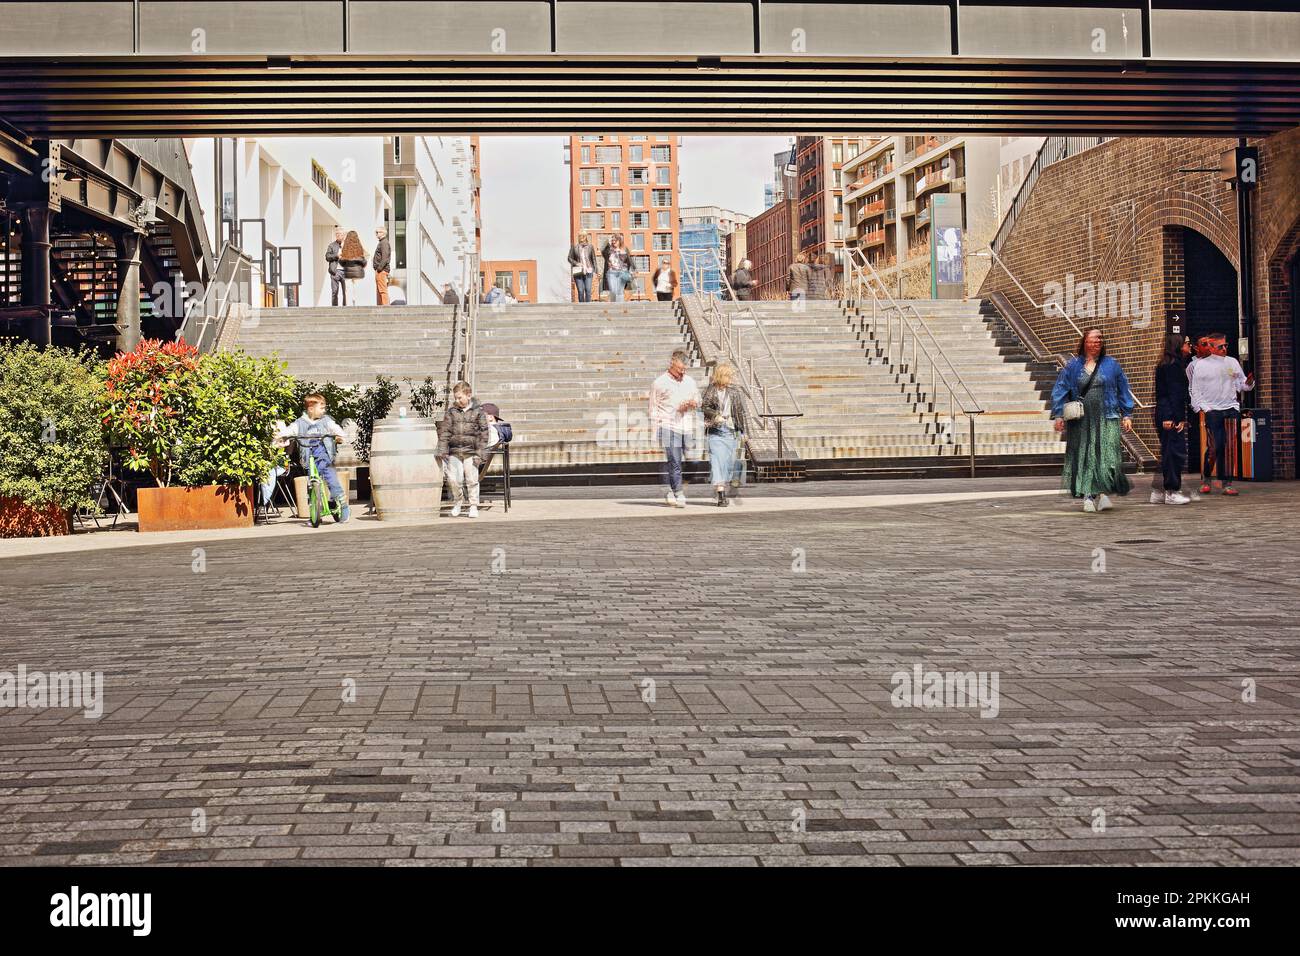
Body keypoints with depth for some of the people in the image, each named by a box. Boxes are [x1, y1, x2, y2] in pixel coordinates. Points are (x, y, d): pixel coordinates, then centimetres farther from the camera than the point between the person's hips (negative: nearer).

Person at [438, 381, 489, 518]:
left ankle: (473, 506, 13)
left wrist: (481, 454, -5)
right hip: (454, 452, 2)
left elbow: (483, 434, 1)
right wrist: (442, 451, -2)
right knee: (453, 479, -5)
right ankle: (456, 504, 16)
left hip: (471, 452, -2)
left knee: (472, 480, -1)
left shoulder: (478, 411, 1)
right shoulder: (451, 412, 7)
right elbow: (444, 432, 7)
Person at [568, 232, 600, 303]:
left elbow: (594, 259, 9)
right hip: (578, 272, 0)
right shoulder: (574, 246, 4)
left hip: (588, 271, 0)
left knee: (588, 290, -9)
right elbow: (570, 258, 7)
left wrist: (595, 271, 4)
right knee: (580, 291, -2)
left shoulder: (590, 247, 6)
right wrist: (576, 263, -10)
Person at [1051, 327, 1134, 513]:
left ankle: (1103, 493, -5)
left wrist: (1127, 416, 6)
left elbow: (1123, 391, 11)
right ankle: (1088, 496, 6)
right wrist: (1059, 415, -3)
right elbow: (1060, 390, 5)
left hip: (1106, 419, 0)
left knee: (1106, 454, -11)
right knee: (1084, 457, 1)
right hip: (1081, 421, 0)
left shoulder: (1112, 365, 8)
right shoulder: (1073, 366, 7)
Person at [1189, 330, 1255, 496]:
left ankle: (1226, 483, -4)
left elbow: (1242, 384, 15)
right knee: (1215, 446, -9)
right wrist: (1202, 408, -6)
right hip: (1211, 410, -3)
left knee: (1229, 447, -5)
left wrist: (1249, 382, -7)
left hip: (1231, 408, 3)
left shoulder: (1232, 362, 12)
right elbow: (1194, 390, 4)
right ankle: (1206, 479, 11)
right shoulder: (1202, 364, 3)